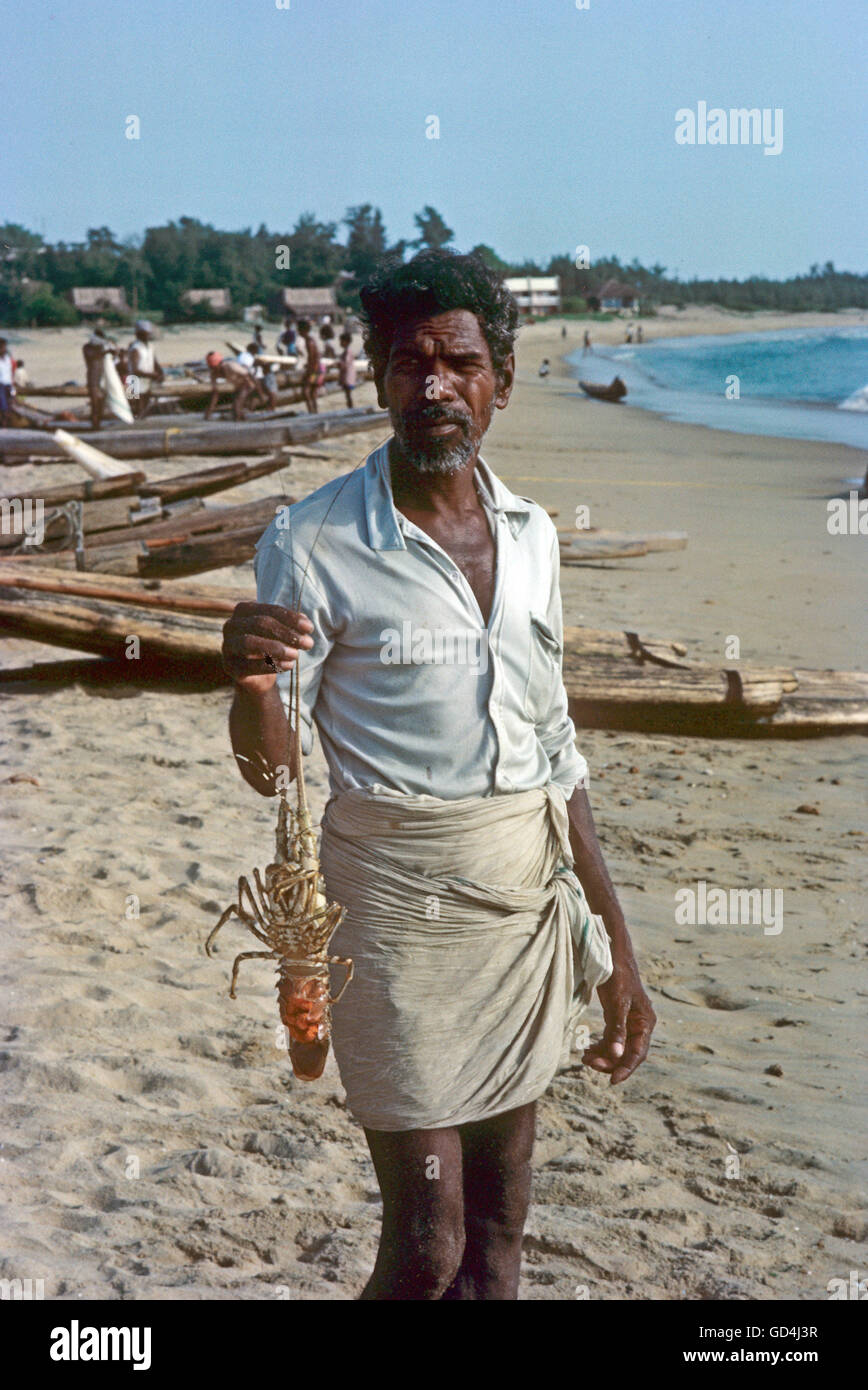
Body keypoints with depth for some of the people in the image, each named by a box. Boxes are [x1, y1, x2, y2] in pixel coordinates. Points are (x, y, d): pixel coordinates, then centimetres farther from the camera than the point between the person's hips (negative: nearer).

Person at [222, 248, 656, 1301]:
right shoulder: (315, 543, -11)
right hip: (403, 905, -5)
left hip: (531, 894, 5)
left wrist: (615, 948, 12)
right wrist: (249, 680, -32)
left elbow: (554, 751, 12)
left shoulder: (530, 534, 6)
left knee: (498, 1231, 14)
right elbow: (272, 763, -8)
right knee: (427, 1246, 0)